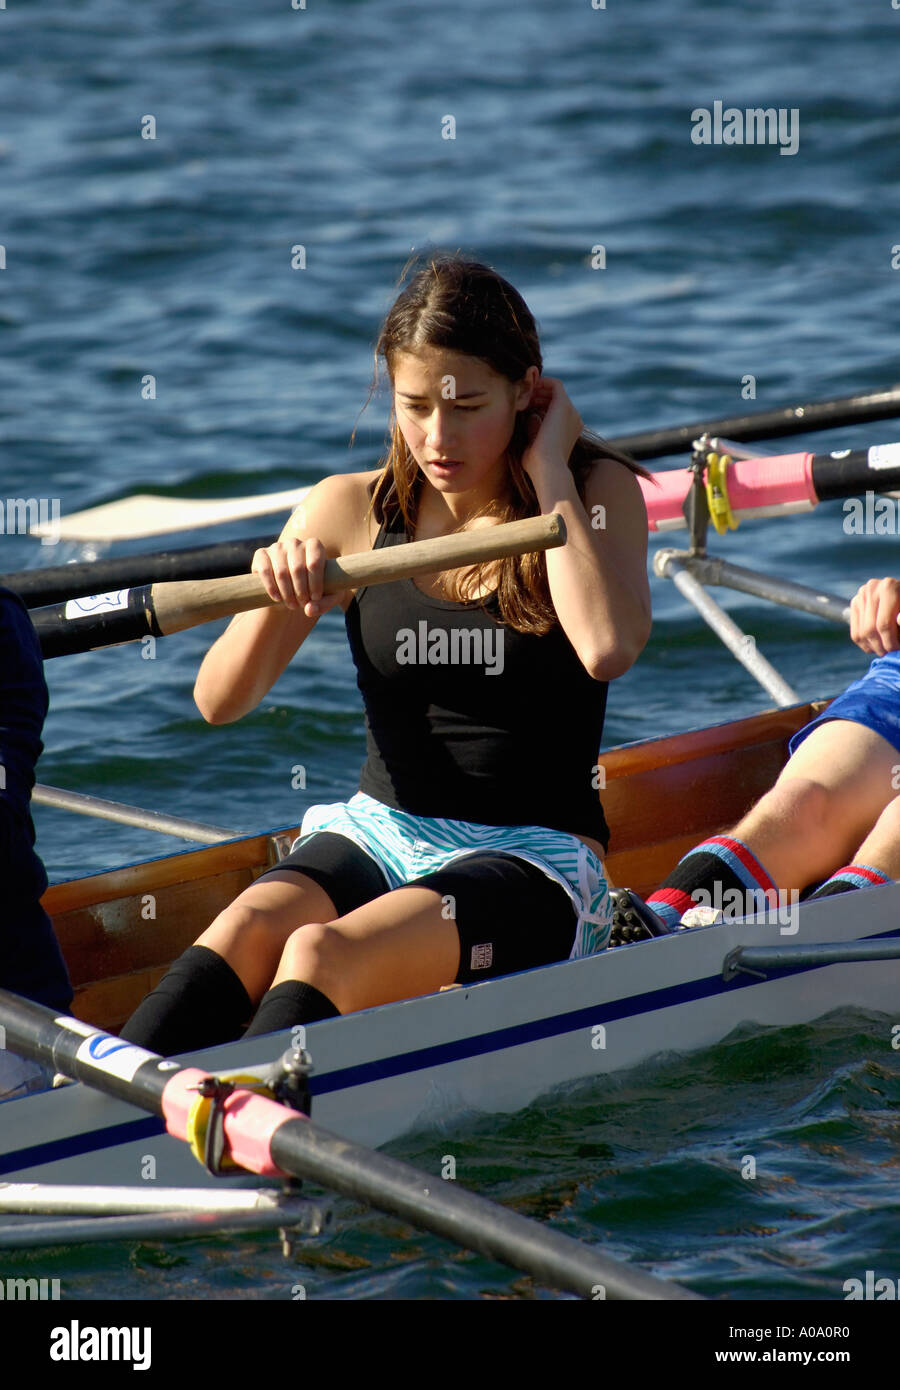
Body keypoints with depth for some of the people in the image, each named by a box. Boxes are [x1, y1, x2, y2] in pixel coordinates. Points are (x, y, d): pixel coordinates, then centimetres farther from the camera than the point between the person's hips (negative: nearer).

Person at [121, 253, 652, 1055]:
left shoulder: (596, 493, -1)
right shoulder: (352, 511, 4)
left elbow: (608, 647, -23)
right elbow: (219, 702, 2)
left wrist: (549, 471, -13)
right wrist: (281, 599, -18)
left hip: (535, 865, -3)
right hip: (381, 834, 3)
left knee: (320, 954, -31)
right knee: (246, 929, -31)